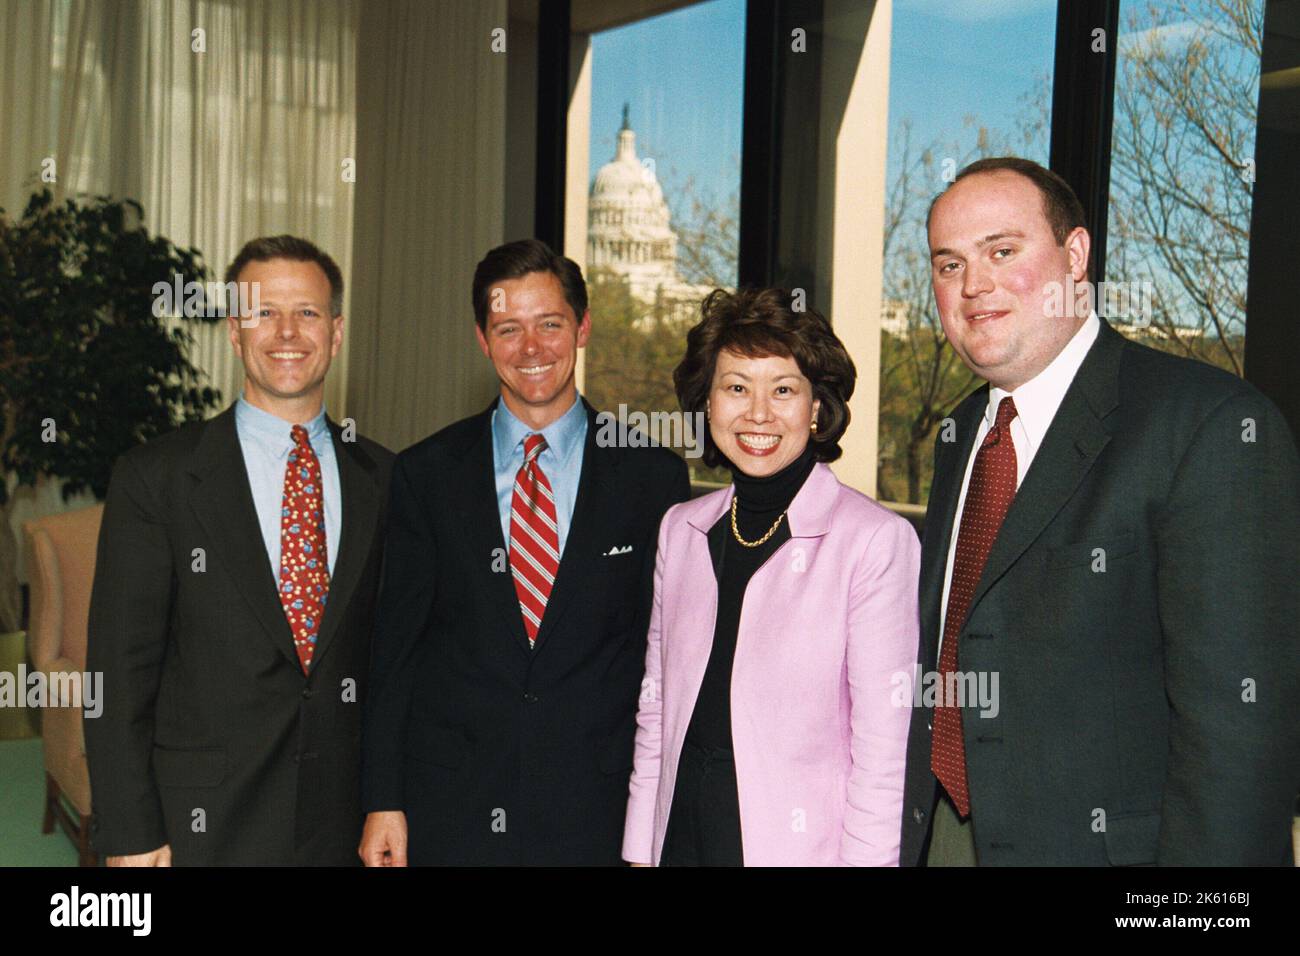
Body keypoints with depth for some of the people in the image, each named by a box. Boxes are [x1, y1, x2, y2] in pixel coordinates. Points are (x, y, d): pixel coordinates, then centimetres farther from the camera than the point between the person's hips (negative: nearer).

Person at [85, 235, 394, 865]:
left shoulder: (382, 478, 4)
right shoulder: (154, 477, -5)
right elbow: (119, 669, -6)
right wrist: (130, 836, -9)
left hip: (344, 820, 3)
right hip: (204, 829, -2)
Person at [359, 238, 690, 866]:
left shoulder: (653, 475, 0)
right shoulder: (426, 473, 3)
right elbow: (393, 647, 4)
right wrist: (382, 801, -1)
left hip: (596, 812, 0)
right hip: (449, 809, 1)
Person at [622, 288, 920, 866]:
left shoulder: (878, 540, -12)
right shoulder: (681, 529, 5)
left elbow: (884, 749, -11)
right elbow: (656, 708, 9)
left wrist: (864, 857, -14)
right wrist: (640, 851, 7)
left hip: (805, 841, -4)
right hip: (681, 835, 5)